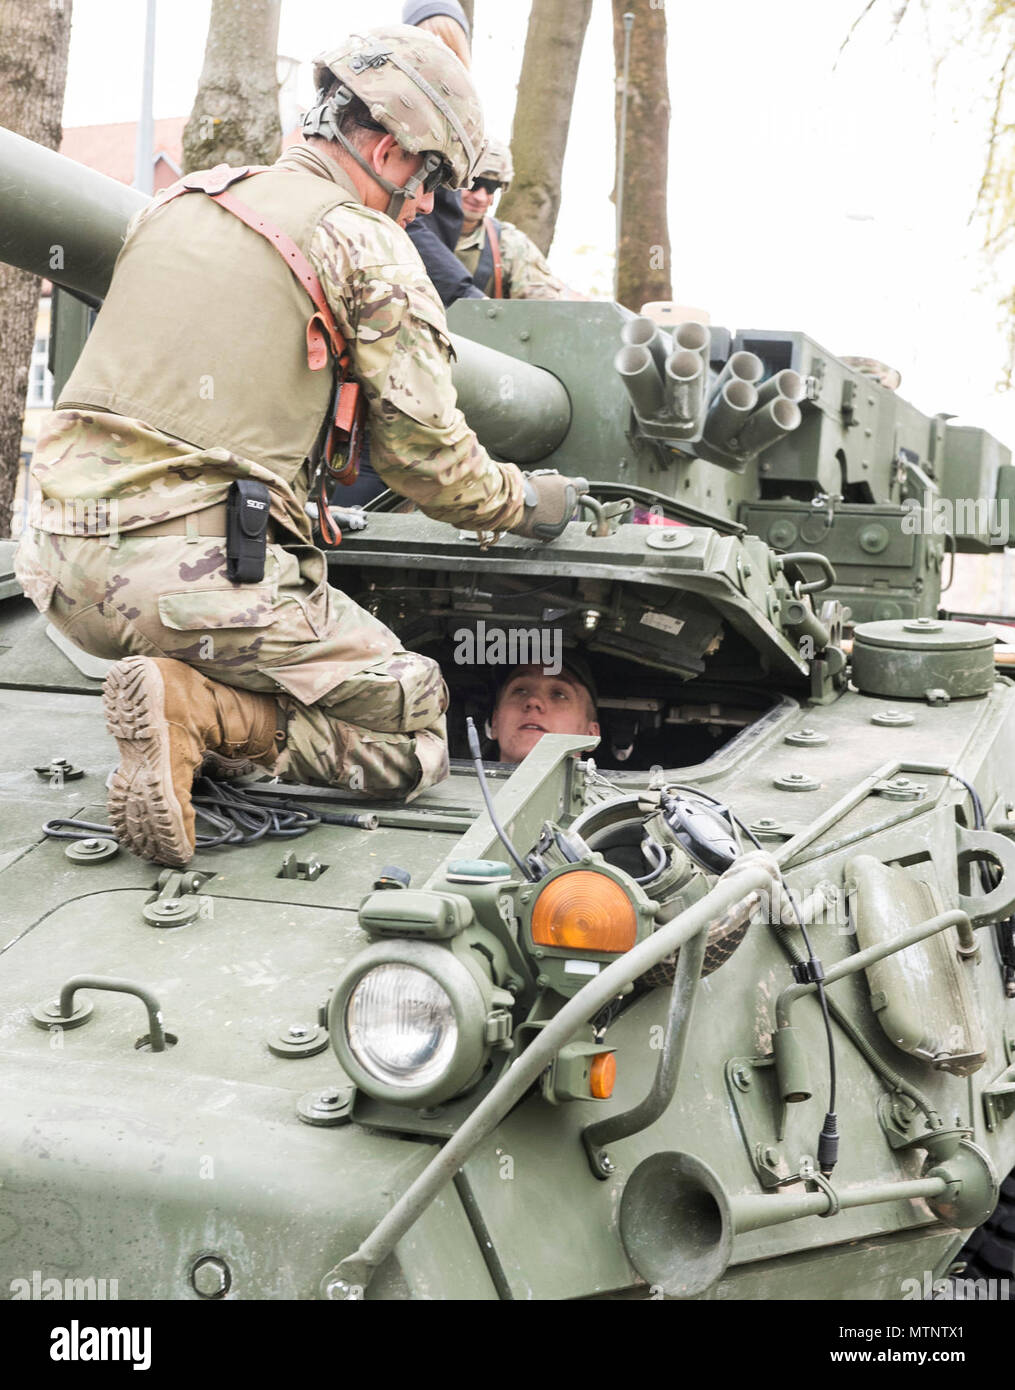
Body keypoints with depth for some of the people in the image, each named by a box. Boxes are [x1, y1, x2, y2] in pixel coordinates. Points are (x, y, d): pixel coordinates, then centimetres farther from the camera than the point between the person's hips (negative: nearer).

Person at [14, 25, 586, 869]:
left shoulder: (180, 204, 19)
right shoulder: (366, 244, -2)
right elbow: (427, 456, -1)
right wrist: (526, 502, 18)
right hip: (203, 570, -7)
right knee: (414, 731, 4)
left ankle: (185, 698, 3)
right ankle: (201, 709, -16)